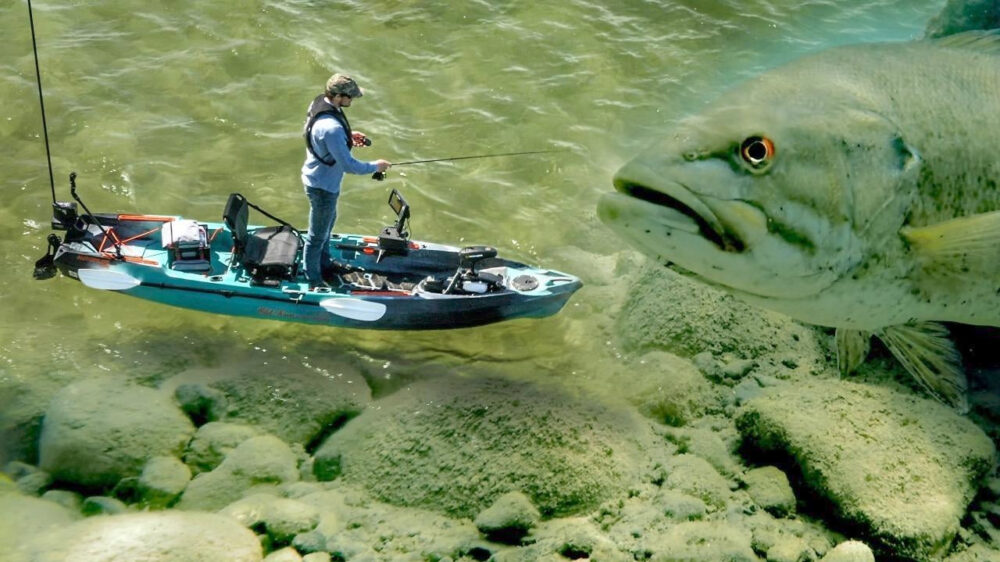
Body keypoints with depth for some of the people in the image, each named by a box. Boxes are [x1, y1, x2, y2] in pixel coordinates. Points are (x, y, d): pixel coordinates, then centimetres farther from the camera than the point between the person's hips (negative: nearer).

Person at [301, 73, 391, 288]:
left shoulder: (320, 103, -7)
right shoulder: (332, 128, -38)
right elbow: (348, 165, -31)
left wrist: (349, 136, 2)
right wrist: (375, 166, -17)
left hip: (320, 178, 10)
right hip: (322, 186, -10)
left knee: (328, 221, 30)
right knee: (318, 235, 10)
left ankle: (325, 263, 51)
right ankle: (314, 281, 28)